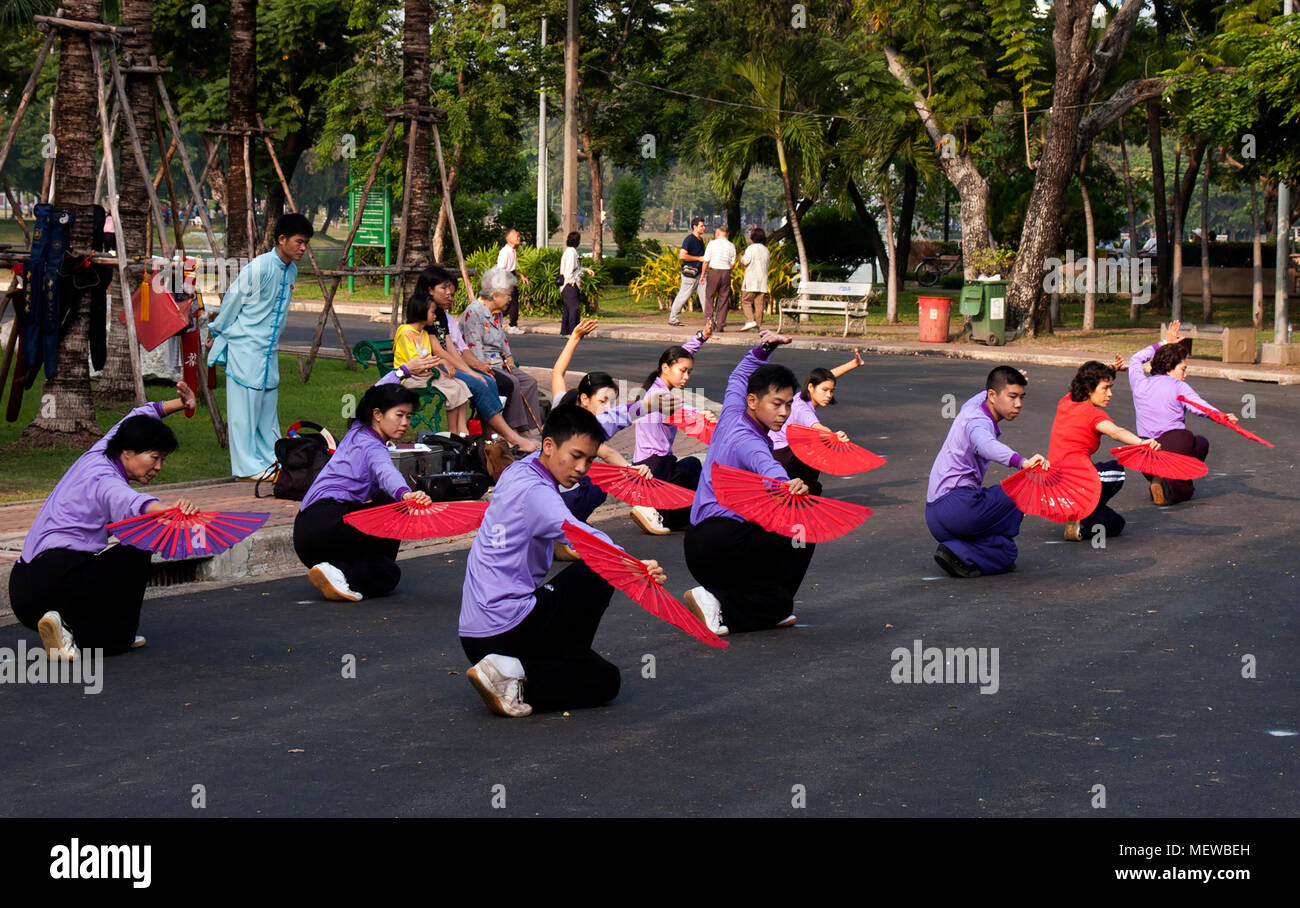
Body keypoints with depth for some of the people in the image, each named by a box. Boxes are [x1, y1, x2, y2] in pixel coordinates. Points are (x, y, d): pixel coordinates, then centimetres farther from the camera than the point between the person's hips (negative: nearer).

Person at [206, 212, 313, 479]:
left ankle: (270, 459, 18)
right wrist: (216, 334, 3)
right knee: (245, 404, -3)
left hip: (269, 349, 8)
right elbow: (233, 300, -7)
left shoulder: (291, 271, 7)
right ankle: (246, 466, 0)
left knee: (268, 404, 12)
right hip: (246, 346, -8)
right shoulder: (259, 267, -17)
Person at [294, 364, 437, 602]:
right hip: (327, 525, -9)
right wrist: (404, 493, -56)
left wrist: (405, 369, 48)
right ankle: (341, 575, -23)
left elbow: (377, 394, 38)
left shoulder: (358, 429, 17)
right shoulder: (372, 448, -10)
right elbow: (386, 473, -36)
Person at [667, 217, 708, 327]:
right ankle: (673, 319, 12)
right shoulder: (689, 239, -13)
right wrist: (699, 258, -18)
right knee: (683, 297, 0)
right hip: (690, 274, -8)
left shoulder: (700, 240, 14)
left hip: (699, 273, 8)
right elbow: (682, 256, -22)